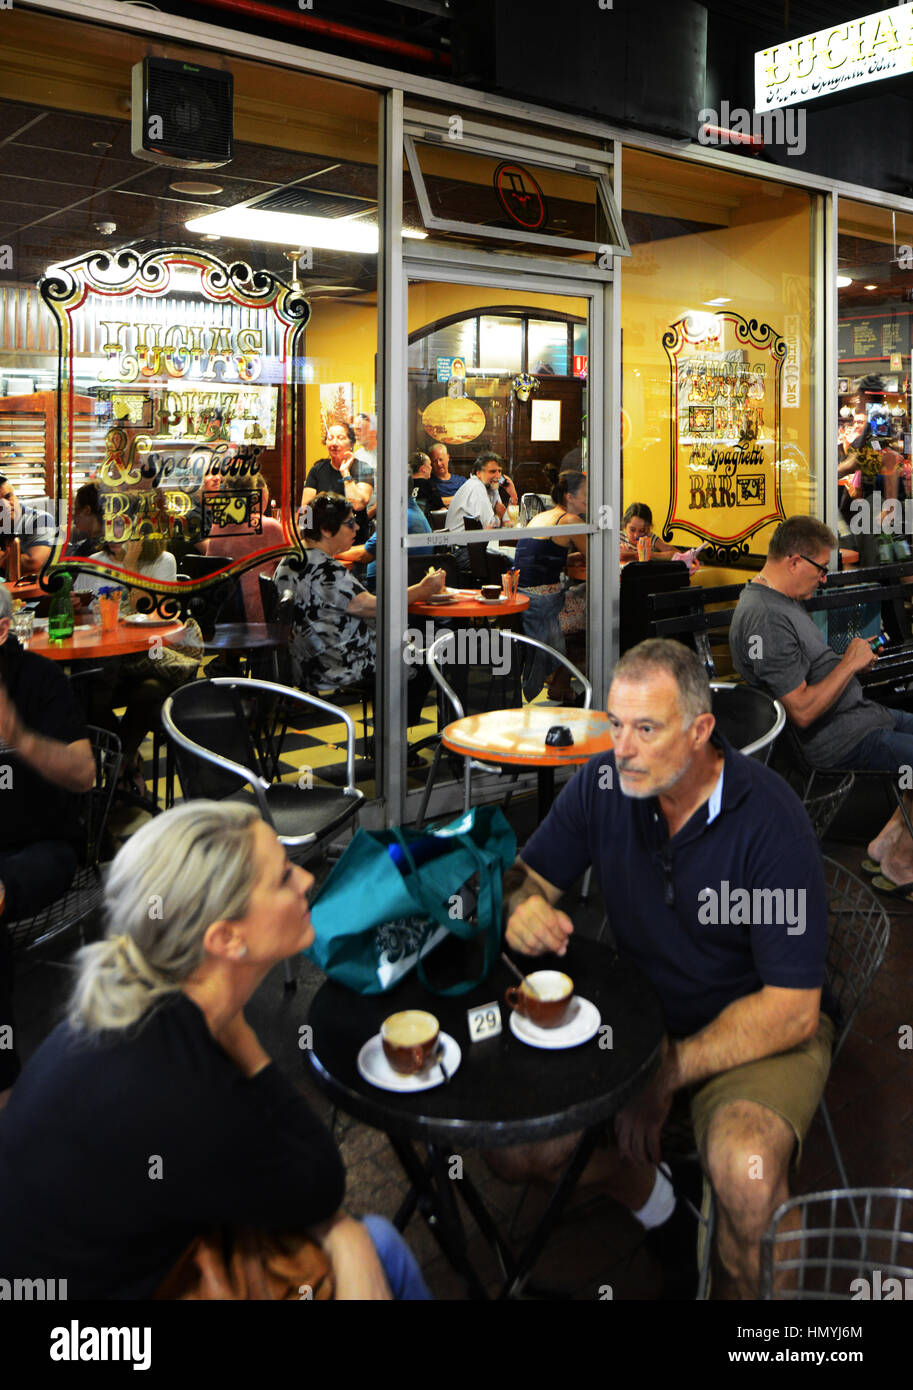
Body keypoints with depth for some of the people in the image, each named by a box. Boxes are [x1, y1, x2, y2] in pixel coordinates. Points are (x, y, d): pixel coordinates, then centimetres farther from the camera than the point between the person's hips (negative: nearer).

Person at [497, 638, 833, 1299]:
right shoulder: (603, 785, -11)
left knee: (745, 1171, -34)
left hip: (762, 1032, -4)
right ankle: (641, 1189, 20)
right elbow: (528, 874, 3)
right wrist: (525, 907, -22)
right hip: (638, 1009, 4)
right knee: (514, 1150, -11)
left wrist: (669, 1072, -23)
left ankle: (739, 1290, 1)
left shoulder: (771, 821, -24)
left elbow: (790, 1010, -22)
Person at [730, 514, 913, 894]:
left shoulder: (780, 601, 12)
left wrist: (854, 658, 7)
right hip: (835, 738, -11)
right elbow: (802, 712, -25)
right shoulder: (767, 619, -23)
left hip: (856, 711, 11)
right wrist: (850, 664, -15)